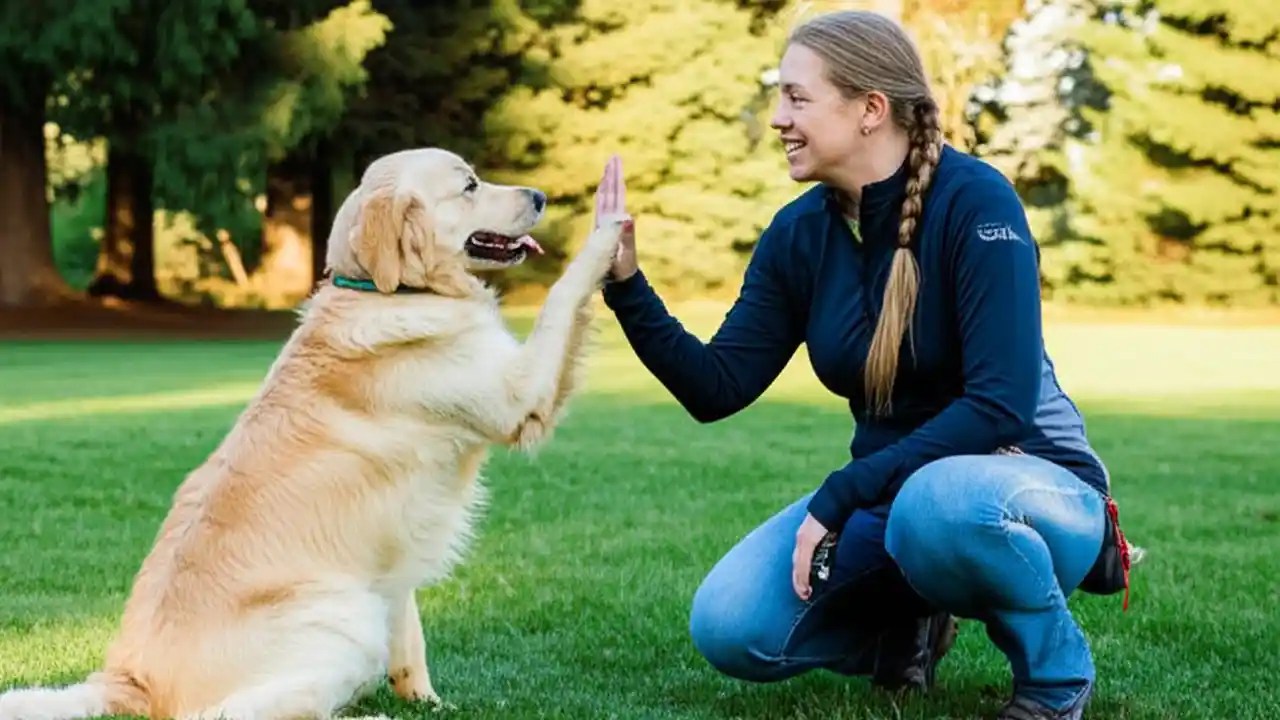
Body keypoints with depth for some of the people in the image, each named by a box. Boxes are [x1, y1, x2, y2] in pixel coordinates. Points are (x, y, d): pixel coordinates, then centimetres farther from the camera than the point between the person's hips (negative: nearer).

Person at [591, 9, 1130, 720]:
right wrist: (626, 284, -15)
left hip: (1033, 487, -5)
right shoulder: (800, 233, -2)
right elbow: (716, 388, -2)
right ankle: (906, 629, 13)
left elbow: (1001, 403, -27)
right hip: (891, 493, 5)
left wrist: (842, 493, -29)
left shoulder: (973, 200, -20)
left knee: (942, 503, -41)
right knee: (730, 628, -16)